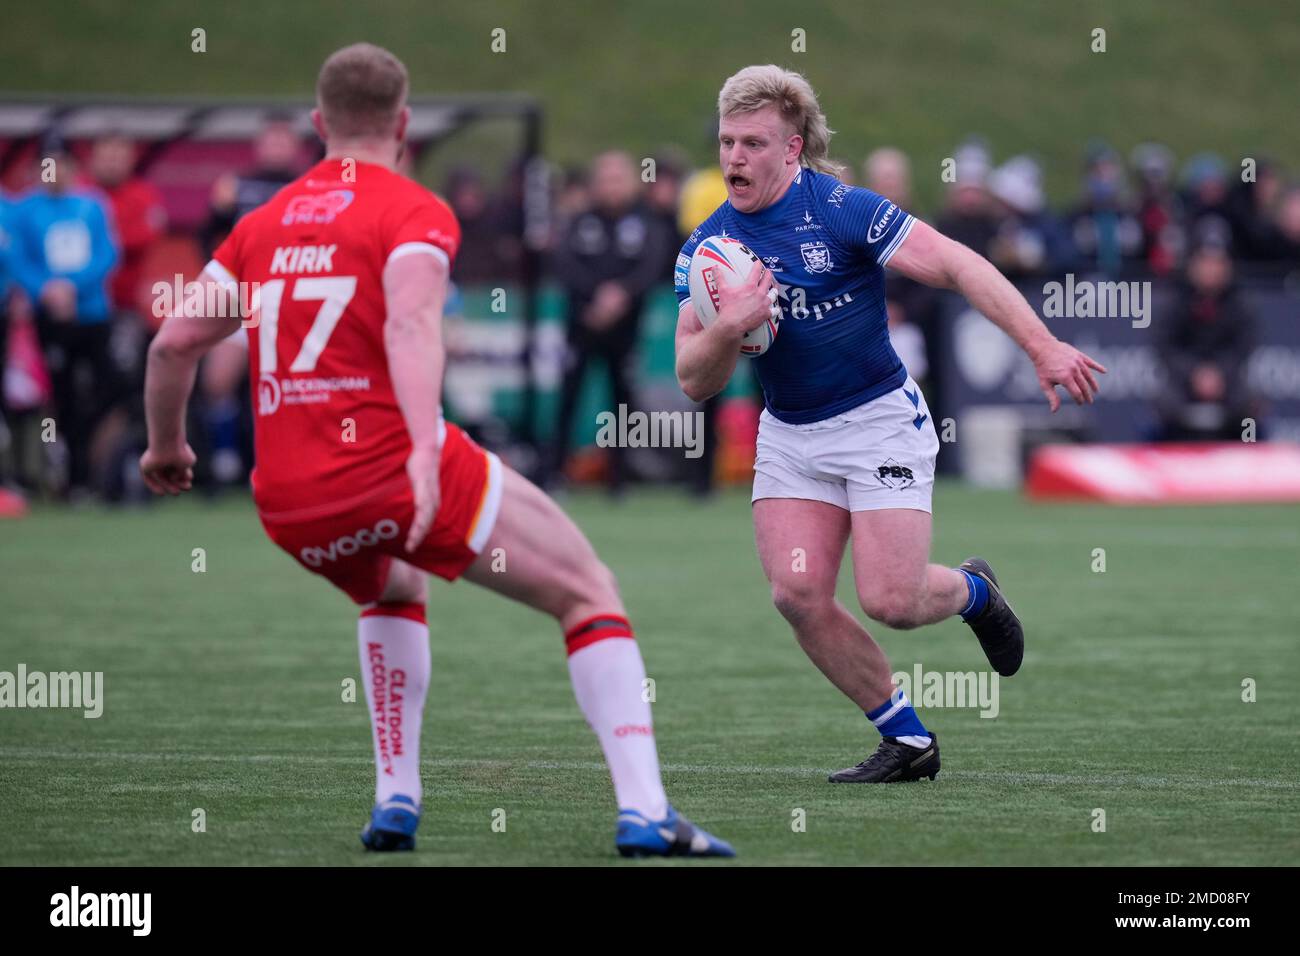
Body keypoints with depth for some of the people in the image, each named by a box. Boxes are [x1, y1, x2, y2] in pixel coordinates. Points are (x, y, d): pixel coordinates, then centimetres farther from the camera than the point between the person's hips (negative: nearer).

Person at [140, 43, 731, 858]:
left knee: (396, 590, 38)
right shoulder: (414, 212, 0)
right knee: (589, 593, 5)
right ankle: (643, 813, -10)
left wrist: (166, 447, 32)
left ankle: (396, 801, 24)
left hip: (287, 503, 6)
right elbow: (412, 324, -19)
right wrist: (425, 449, -31)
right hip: (389, 464, -6)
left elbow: (174, 341, 16)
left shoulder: (263, 225, 16)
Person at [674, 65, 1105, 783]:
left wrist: (1043, 348, -26)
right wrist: (729, 327, -25)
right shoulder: (707, 247, -1)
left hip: (879, 419, -5)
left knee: (891, 601, -14)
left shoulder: (843, 210, -16)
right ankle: (906, 738, 5)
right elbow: (694, 382, -3)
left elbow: (957, 267, -19)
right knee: (798, 593, -12)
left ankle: (972, 591, 24)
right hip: (788, 435, 5)